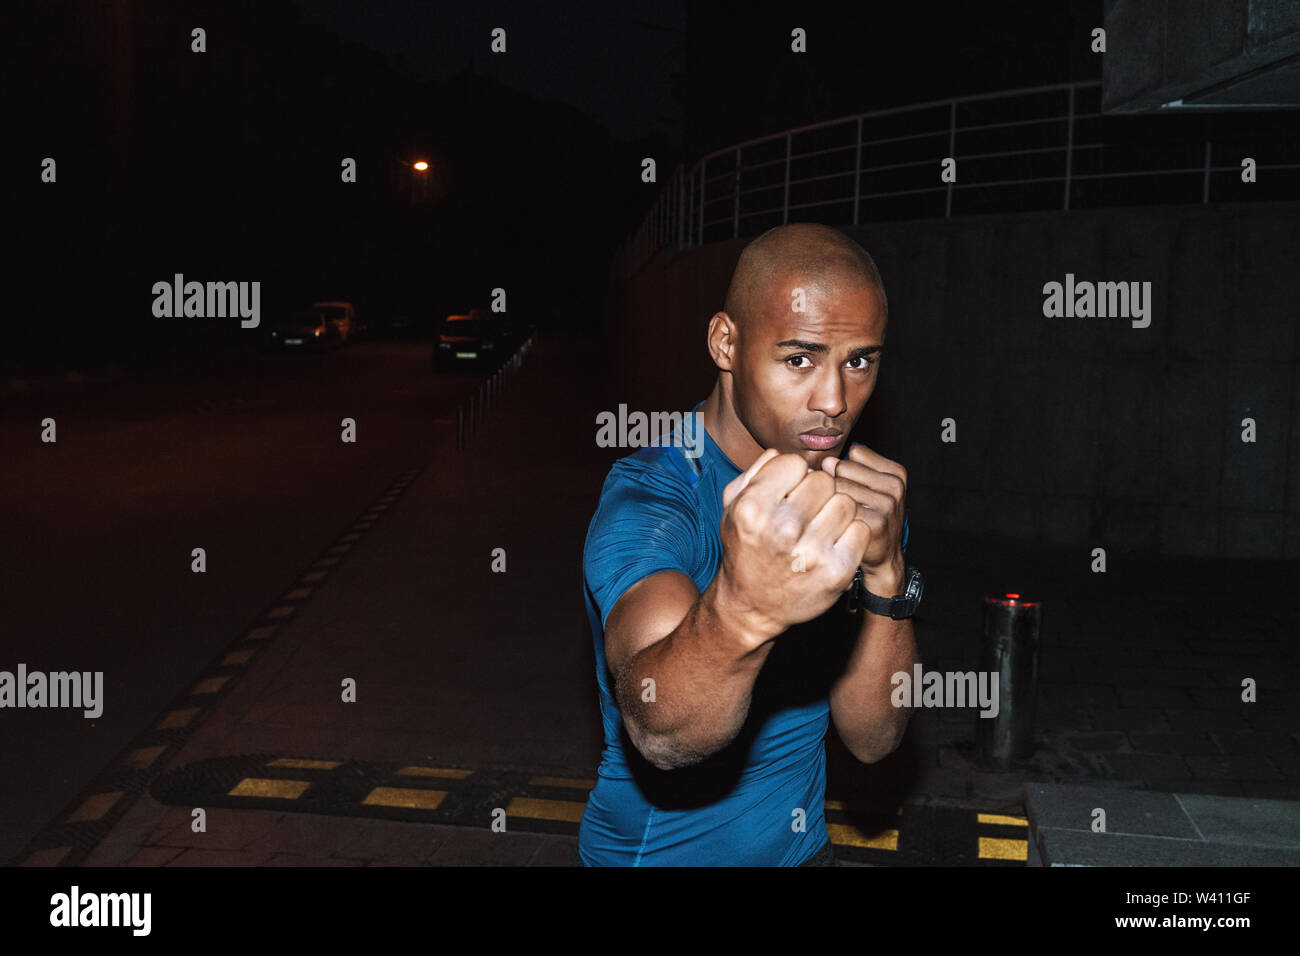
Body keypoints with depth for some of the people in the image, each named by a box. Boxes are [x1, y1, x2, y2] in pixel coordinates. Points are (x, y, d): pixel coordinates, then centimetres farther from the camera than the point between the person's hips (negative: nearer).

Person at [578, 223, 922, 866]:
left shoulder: (864, 493, -8)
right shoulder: (646, 498, -26)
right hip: (656, 850, -5)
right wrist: (743, 609, -61)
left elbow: (871, 738, -14)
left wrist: (885, 574, -30)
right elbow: (660, 731, -43)